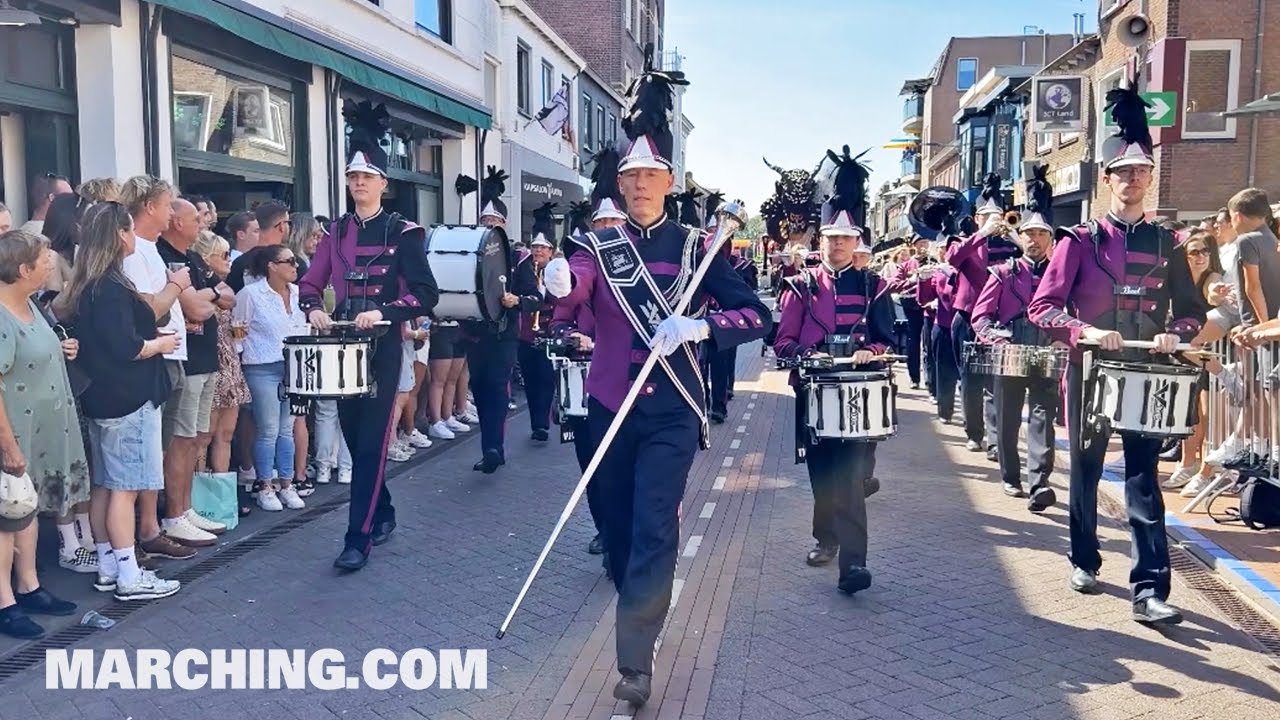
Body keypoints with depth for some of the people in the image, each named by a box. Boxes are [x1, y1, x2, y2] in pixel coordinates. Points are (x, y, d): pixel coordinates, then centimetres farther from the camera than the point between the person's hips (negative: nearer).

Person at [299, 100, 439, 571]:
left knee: (372, 444, -5)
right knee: (354, 441, 13)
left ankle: (358, 539, -2)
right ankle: (382, 515, 31)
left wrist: (383, 312, -22)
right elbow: (310, 282, 11)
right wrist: (314, 309, -10)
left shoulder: (402, 233, -4)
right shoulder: (337, 232, 10)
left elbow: (426, 293, -9)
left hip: (383, 348, -5)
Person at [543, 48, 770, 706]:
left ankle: (635, 661, -2)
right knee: (619, 524, 13)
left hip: (672, 411, -2)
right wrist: (557, 283, -45)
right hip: (611, 405, 2)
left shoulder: (696, 246, 1)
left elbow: (755, 315, -5)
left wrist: (698, 325, -23)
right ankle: (636, 609, 38)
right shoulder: (598, 246, 2)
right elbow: (574, 291, -21)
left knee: (654, 528, -10)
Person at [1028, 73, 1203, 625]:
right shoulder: (1080, 241, -2)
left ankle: (1150, 590, 0)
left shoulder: (1165, 243, 6)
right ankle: (1085, 562, 30)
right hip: (1090, 373, -1)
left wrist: (1176, 334, -11)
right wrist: (1085, 330, -22)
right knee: (1086, 471, 12)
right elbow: (1043, 306, -7)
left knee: (1144, 479, -2)